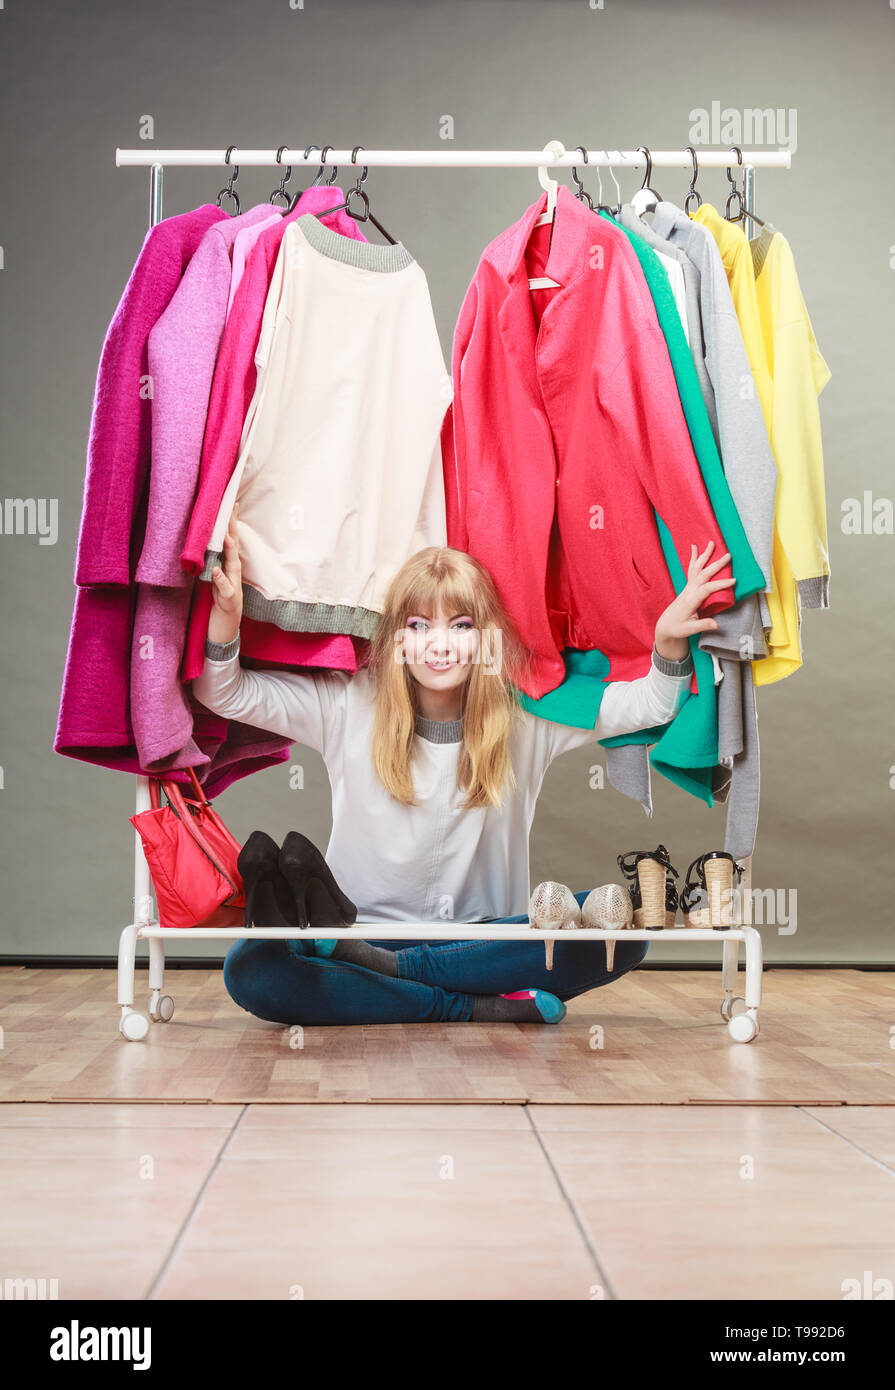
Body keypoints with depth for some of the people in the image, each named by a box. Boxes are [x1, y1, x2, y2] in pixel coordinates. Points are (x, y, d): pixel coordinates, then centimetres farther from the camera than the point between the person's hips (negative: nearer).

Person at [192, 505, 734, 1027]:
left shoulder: (527, 716, 0)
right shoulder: (349, 707, -2)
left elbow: (649, 705, -2)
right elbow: (227, 695, -4)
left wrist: (669, 642, -22)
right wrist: (226, 617, -23)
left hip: (485, 937, 1)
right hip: (365, 927, -1)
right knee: (250, 968, -30)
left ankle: (386, 969, -20)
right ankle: (480, 1007, -23)